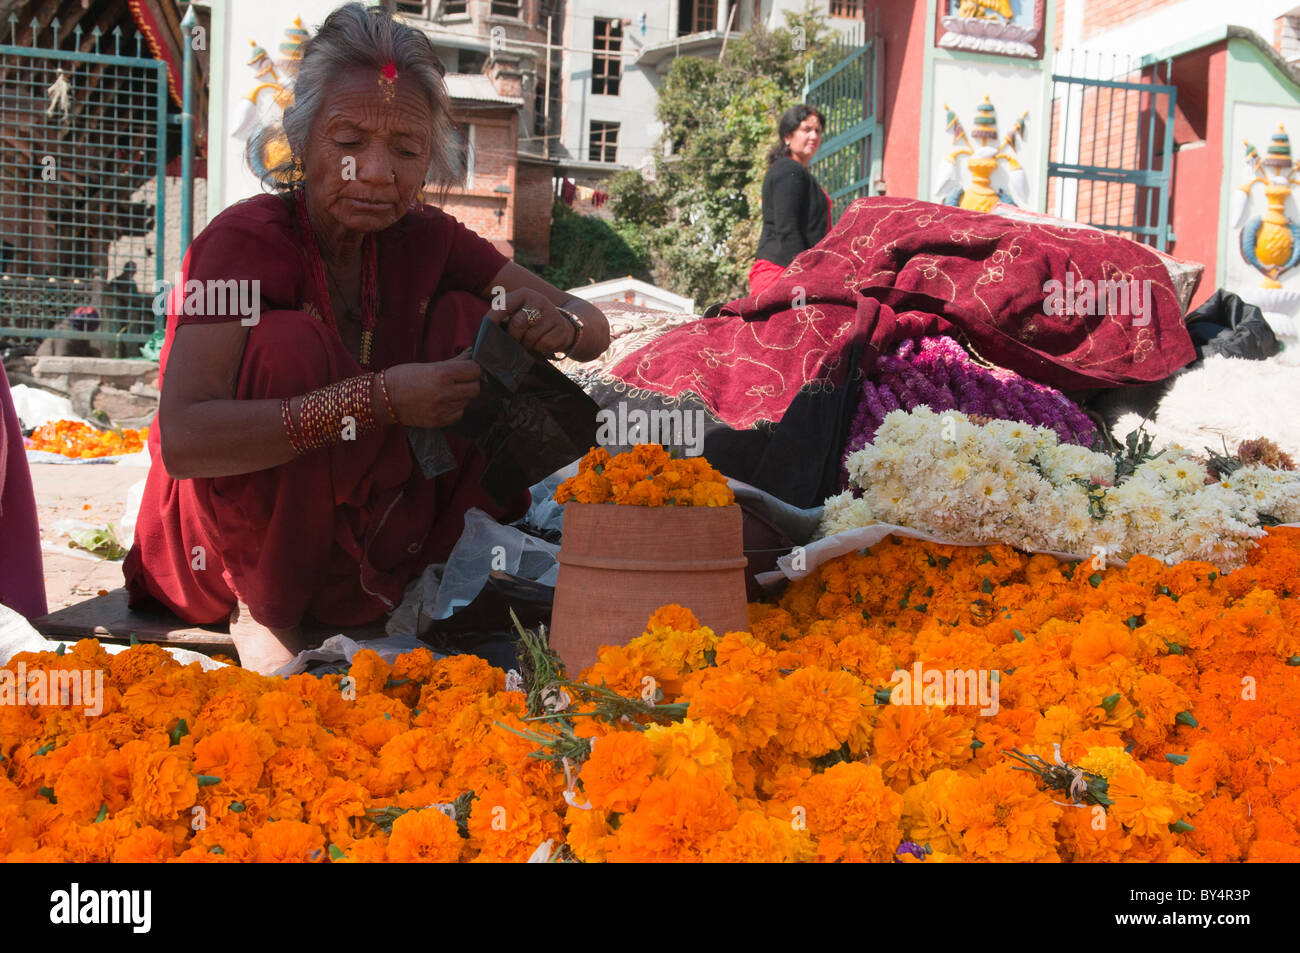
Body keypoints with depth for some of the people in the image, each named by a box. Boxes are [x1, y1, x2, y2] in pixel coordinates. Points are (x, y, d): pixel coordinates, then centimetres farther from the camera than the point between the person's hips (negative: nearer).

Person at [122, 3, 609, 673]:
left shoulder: (425, 240, -4)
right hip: (226, 545, -4)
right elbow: (182, 440, -33)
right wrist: (377, 400, -40)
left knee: (468, 319, -8)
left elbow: (594, 327, 0)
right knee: (290, 342, -28)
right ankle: (262, 609, -12)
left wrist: (562, 328, -25)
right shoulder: (243, 242, -20)